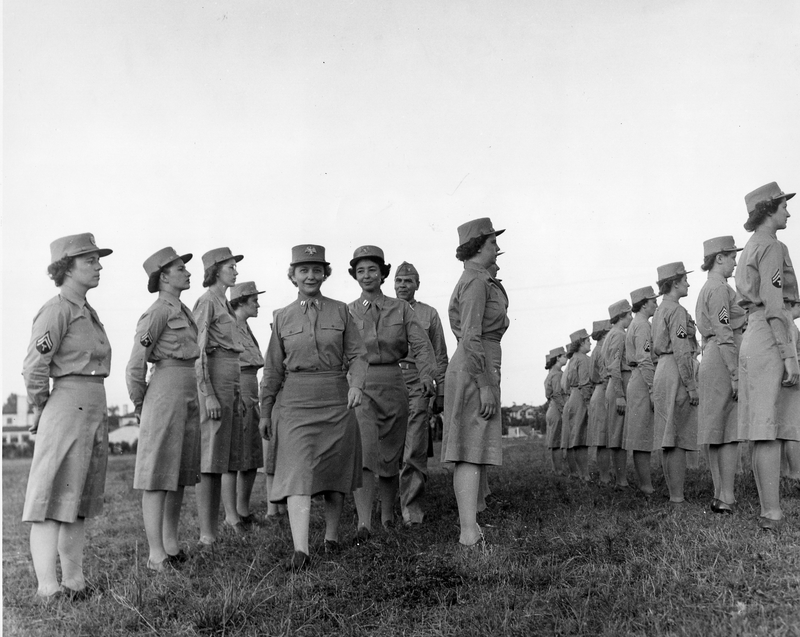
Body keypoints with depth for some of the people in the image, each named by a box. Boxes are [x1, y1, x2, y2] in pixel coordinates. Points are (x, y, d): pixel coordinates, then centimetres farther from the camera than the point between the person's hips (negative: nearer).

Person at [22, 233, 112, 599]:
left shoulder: (87, 311, 16)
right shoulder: (57, 310, -11)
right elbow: (34, 368, -15)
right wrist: (41, 411, -2)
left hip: (95, 411, 9)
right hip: (67, 407, -9)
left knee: (80, 504, 13)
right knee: (53, 502, -5)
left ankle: (74, 583, 22)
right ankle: (48, 590, -2)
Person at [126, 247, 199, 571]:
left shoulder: (183, 311, 17)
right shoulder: (157, 313, -10)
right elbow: (136, 364, -10)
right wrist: (140, 405, 1)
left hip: (189, 394, 9)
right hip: (165, 391, -9)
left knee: (180, 473, 13)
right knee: (158, 475, -3)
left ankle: (171, 545, 24)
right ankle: (156, 554, 3)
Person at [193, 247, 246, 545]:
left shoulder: (225, 304, 19)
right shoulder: (207, 302, -8)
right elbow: (199, 351, -14)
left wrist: (238, 392, 21)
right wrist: (208, 395, -20)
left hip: (231, 379, 9)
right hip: (213, 379, -9)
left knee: (233, 453, 15)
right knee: (211, 458, -6)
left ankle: (232, 515, 29)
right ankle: (207, 534, -1)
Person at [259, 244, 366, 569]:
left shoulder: (340, 311, 5)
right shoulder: (282, 317, 6)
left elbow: (357, 354, 3)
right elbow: (273, 368, 10)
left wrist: (356, 384, -16)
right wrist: (265, 411, 11)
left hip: (336, 399, 1)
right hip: (297, 401, -1)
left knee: (335, 470, 10)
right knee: (297, 472, -12)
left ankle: (331, 536, 28)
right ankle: (301, 550, -15)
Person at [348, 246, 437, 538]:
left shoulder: (401, 309, 7)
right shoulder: (346, 312, 8)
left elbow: (421, 345, -2)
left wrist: (427, 375, -18)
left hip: (393, 385, 1)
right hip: (359, 386, -1)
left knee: (391, 456, 9)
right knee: (363, 453, -17)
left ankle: (388, 517, 28)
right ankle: (364, 523, -19)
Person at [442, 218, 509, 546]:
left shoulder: (481, 280, 18)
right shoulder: (475, 282, -13)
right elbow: (471, 337, -21)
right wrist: (486, 385, -22)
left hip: (480, 369, 10)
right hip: (476, 371, -10)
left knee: (476, 450, 16)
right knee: (472, 450, -14)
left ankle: (469, 517, 28)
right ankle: (470, 532, -16)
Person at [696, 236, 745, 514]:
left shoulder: (706, 290, 21)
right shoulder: (719, 288, -10)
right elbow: (724, 334, -18)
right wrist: (736, 374, -20)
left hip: (710, 362, 10)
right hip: (724, 361, -10)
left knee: (717, 434, 8)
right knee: (730, 434, -9)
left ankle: (718, 496, 12)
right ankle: (726, 498, -8)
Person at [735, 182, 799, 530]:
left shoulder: (749, 251, 22)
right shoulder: (771, 247, -6)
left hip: (751, 339, 10)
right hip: (770, 339, -10)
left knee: (762, 432, 7)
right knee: (769, 430, -11)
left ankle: (768, 510, 11)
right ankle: (772, 514, -10)